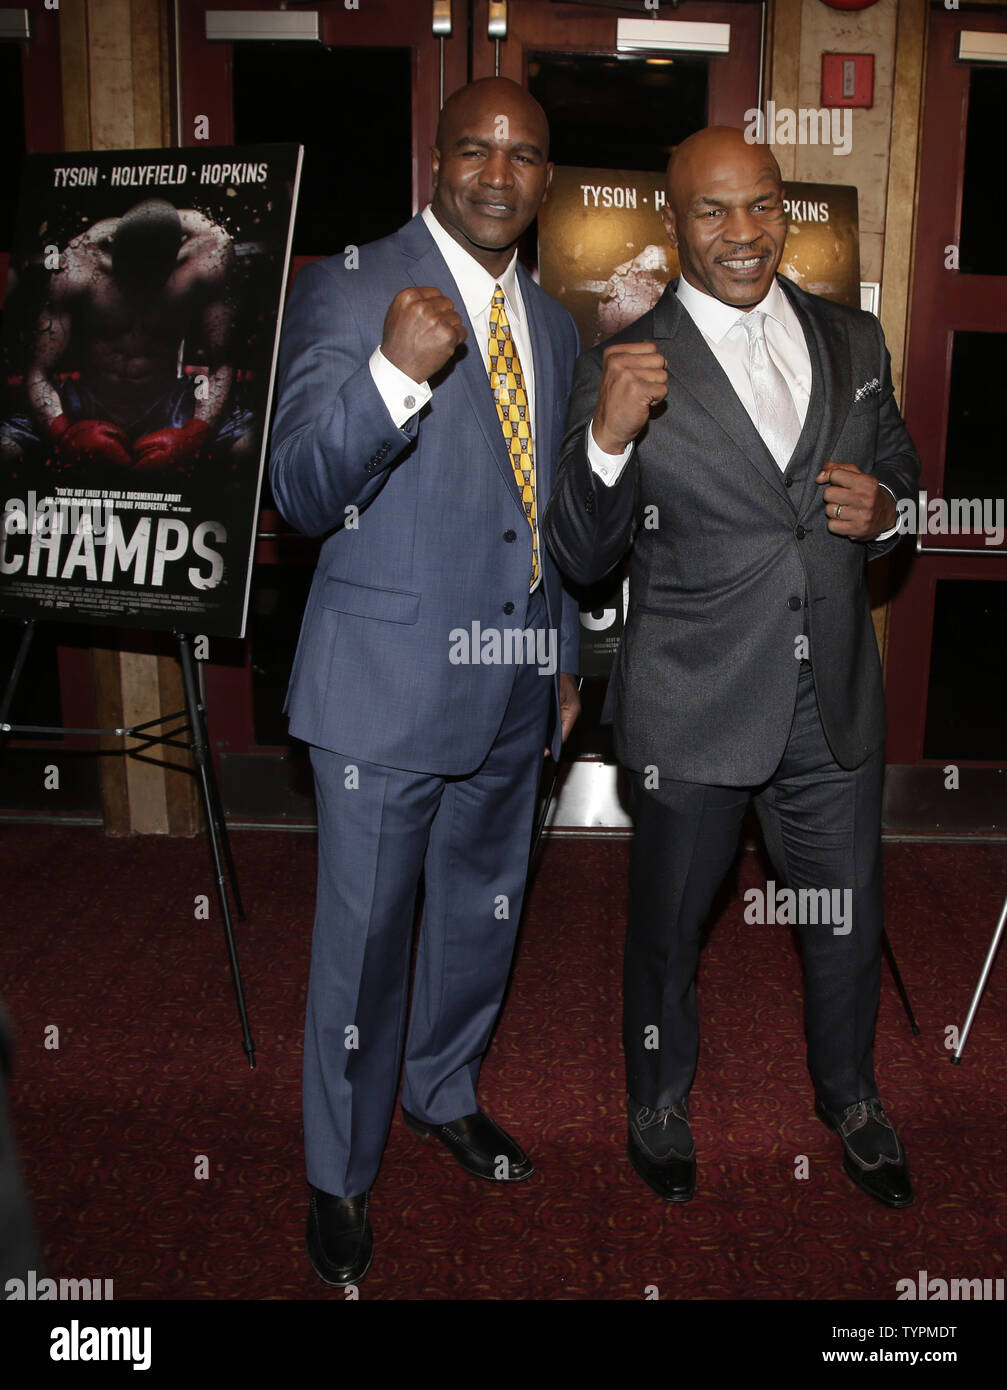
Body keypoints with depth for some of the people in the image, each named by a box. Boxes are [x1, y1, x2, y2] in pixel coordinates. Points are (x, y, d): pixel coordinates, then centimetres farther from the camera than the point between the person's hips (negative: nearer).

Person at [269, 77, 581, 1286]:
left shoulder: (552, 325, 12)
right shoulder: (345, 291, -9)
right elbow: (302, 495, -18)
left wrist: (565, 653, 19)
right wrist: (394, 372, -33)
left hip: (510, 685, 6)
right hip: (388, 683, -6)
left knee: (483, 913, 21)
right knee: (362, 941, 7)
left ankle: (442, 1091, 48)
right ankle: (339, 1174, 31)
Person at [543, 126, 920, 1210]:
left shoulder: (853, 342, 5)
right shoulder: (622, 369, -9)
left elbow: (897, 467, 18)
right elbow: (580, 558, -10)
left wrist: (882, 509, -6)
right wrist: (610, 437, -28)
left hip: (835, 702, 4)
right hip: (693, 705, -3)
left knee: (848, 919, 19)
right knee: (668, 924, 16)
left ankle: (849, 1097, 48)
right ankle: (659, 1099, 45)